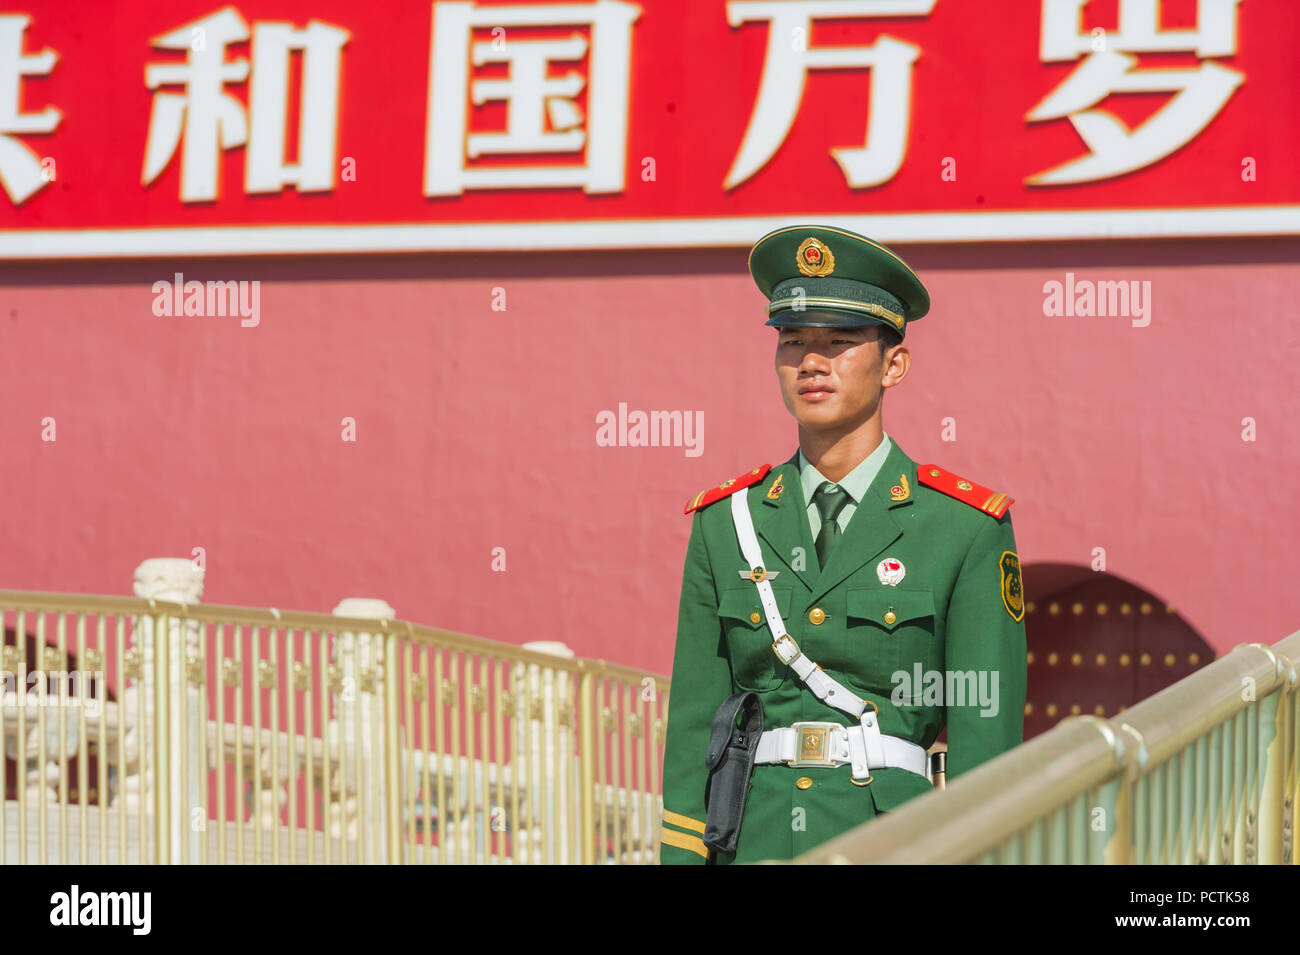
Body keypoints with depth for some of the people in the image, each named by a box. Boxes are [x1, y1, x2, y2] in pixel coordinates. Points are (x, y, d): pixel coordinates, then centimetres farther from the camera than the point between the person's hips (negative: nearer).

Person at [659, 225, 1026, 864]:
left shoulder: (967, 529, 0)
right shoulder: (726, 524, 10)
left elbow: (986, 736, -3)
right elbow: (693, 724, 9)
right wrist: (680, 854, 3)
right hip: (755, 844, 3)